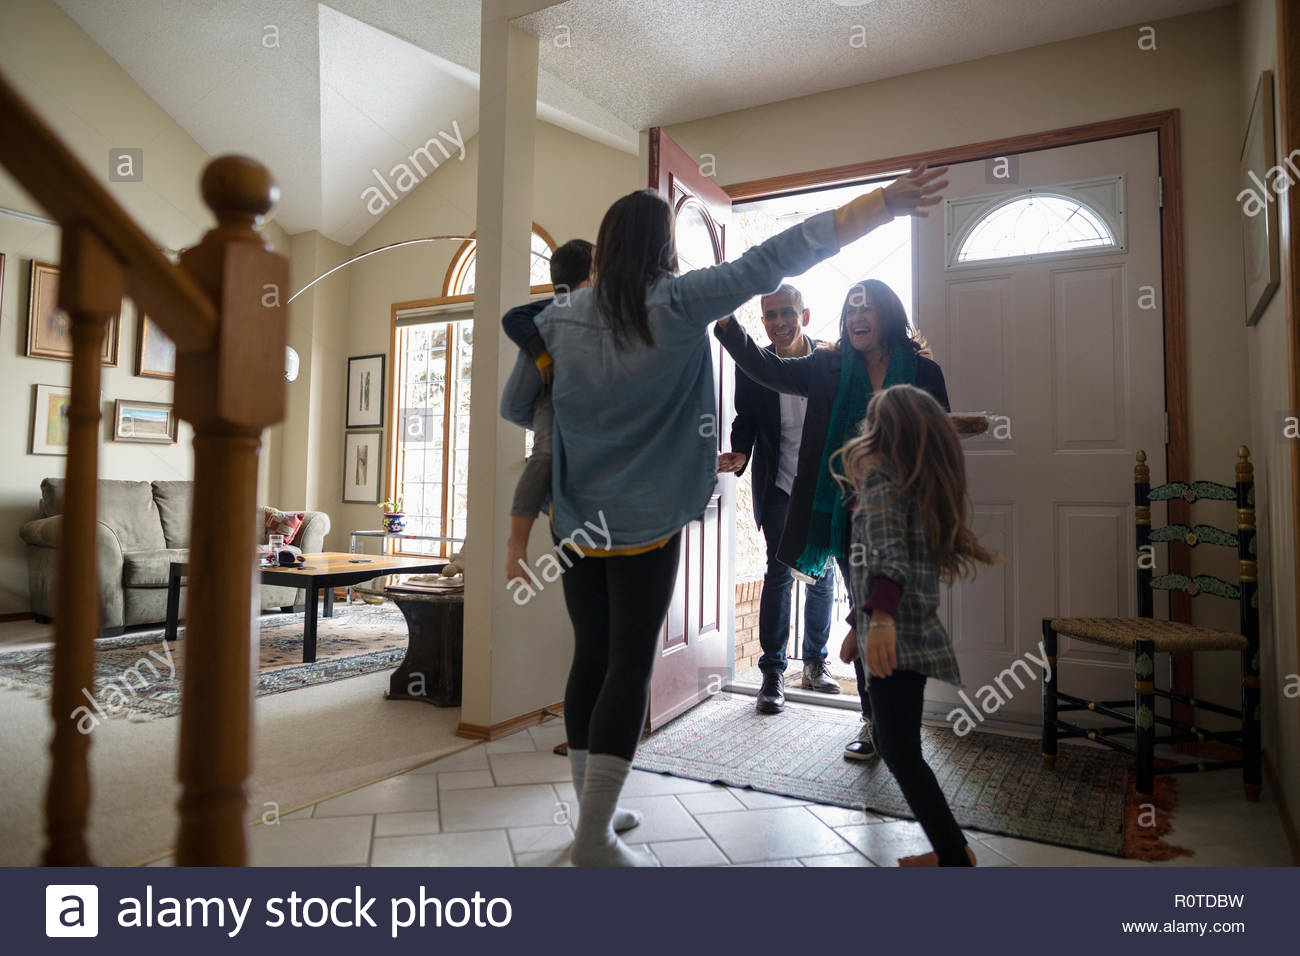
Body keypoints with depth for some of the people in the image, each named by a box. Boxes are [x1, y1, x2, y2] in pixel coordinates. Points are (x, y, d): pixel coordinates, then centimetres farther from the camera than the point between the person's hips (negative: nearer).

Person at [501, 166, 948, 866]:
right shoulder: (677, 304, -9)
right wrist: (888, 202, -11)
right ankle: (596, 838, 10)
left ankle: (592, 810, 26)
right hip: (644, 523, -4)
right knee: (630, 665, 4)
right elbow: (773, 260, -13)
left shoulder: (559, 317, 3)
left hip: (575, 520, 5)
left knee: (590, 657, 14)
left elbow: (514, 407, 10)